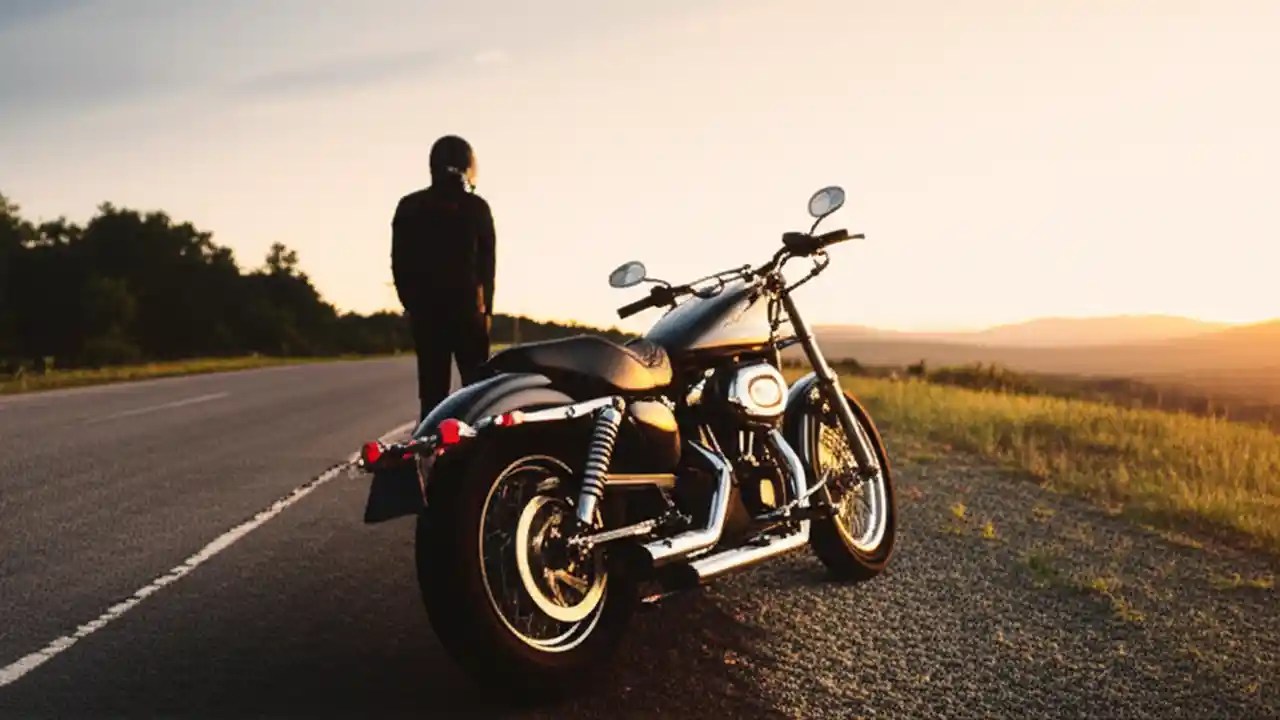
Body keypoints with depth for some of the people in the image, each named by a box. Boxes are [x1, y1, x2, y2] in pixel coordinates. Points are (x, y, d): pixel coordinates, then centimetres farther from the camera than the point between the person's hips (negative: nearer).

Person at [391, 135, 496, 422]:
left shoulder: (408, 207, 6)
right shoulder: (476, 207, -1)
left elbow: (399, 263, 5)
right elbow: (487, 263, -2)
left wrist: (410, 303, 13)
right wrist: (487, 307, 4)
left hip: (424, 307, 3)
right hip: (466, 306, -2)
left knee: (432, 390, 6)